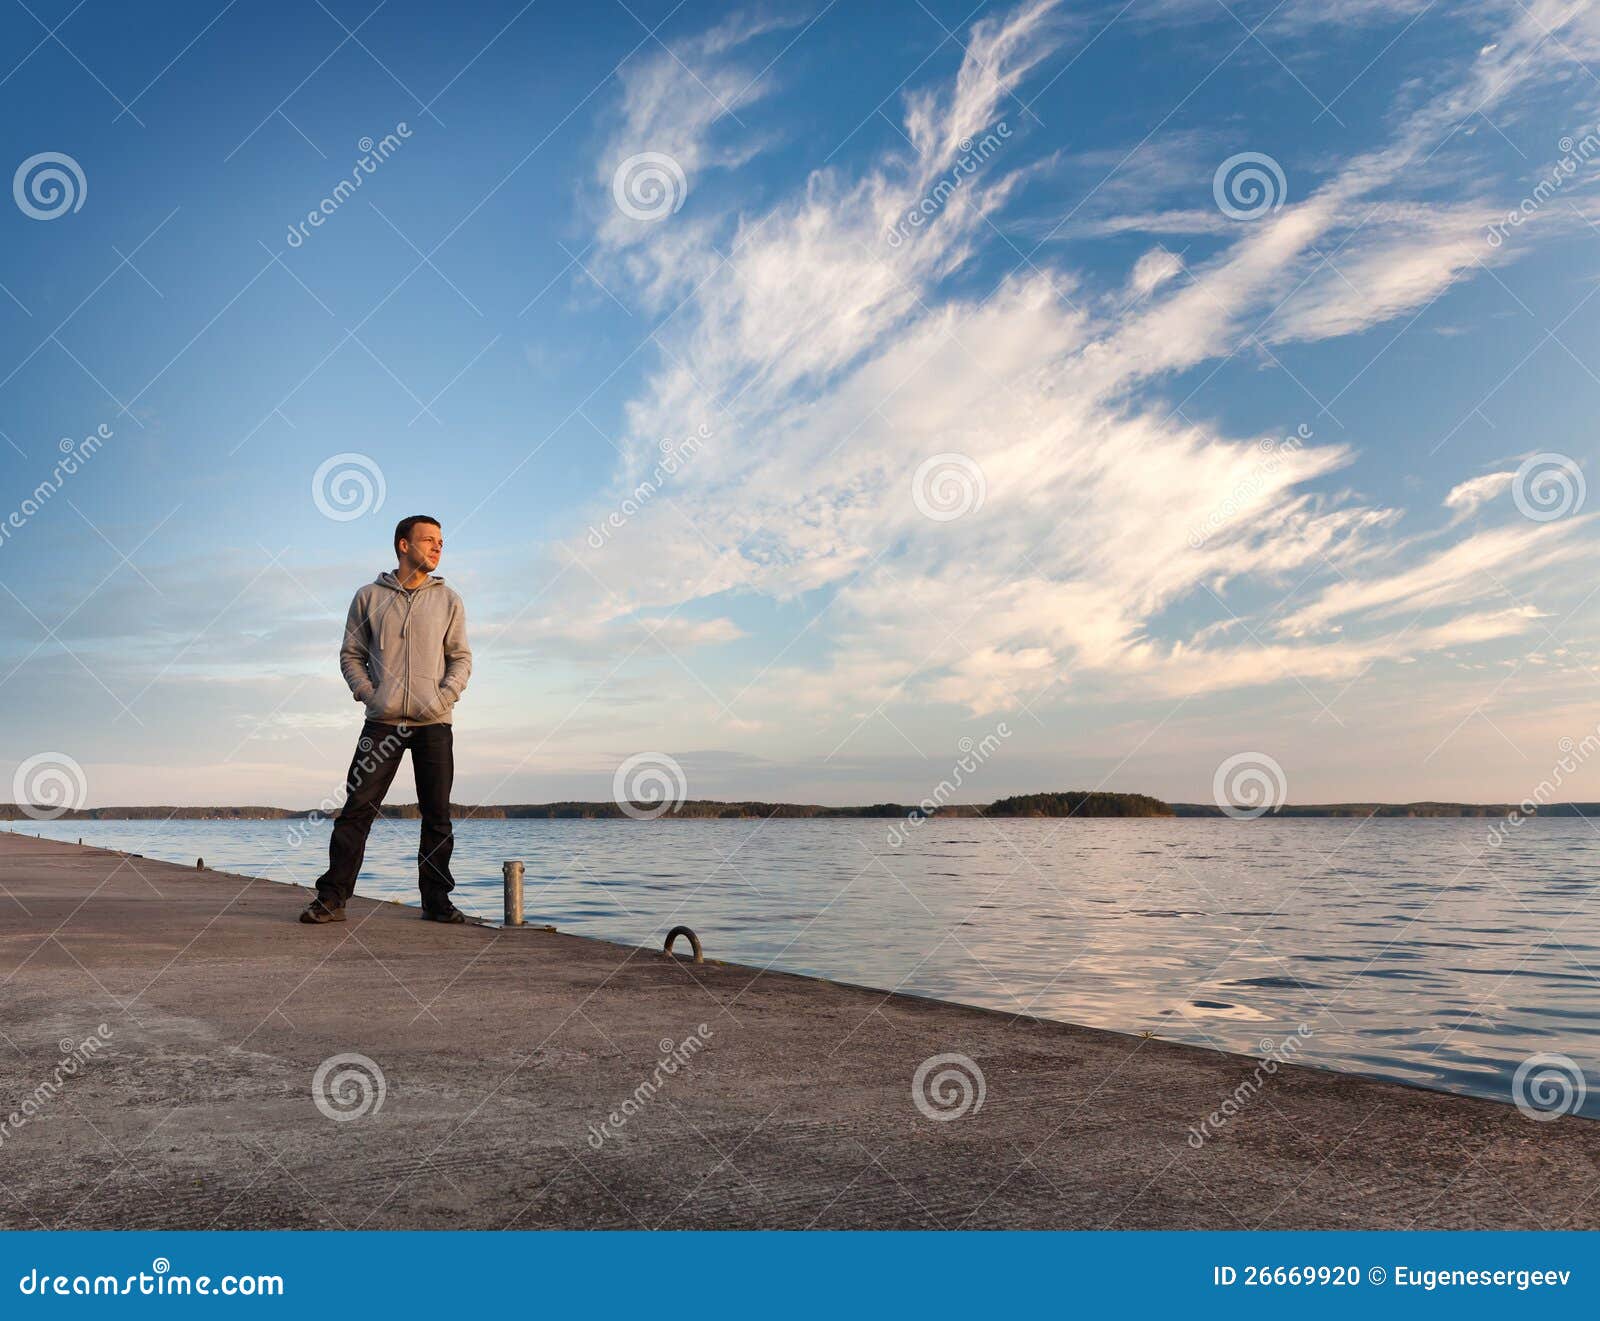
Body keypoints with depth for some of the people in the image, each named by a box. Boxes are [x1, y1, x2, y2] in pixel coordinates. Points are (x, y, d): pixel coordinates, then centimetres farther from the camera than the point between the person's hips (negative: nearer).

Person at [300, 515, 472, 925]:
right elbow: (350, 654, 11)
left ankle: (437, 900, 12)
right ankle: (332, 898, 0)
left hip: (434, 723, 1)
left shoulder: (447, 600, 10)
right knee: (357, 808, -5)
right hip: (383, 721, -1)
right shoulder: (369, 597, 8)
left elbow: (461, 657, 8)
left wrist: (445, 696, -8)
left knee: (437, 815, 3)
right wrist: (367, 693, -4)